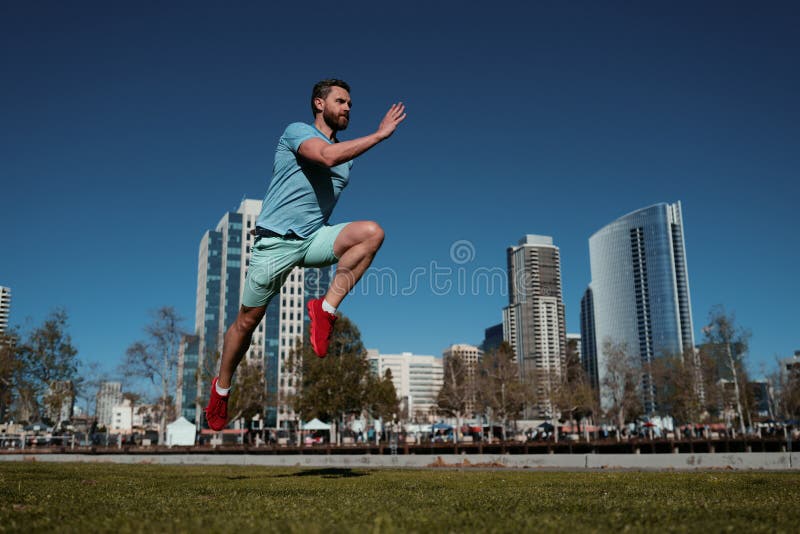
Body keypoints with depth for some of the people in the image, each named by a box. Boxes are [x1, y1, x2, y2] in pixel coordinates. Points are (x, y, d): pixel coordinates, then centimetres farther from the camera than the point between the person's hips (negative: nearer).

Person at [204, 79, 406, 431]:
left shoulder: (347, 154, 17)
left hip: (315, 240, 5)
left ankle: (326, 310, -20)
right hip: (276, 241, -5)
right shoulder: (296, 131, -4)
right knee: (247, 321, 3)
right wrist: (379, 134, -22)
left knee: (372, 231, -22)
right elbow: (327, 156, -25)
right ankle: (221, 387, 27)